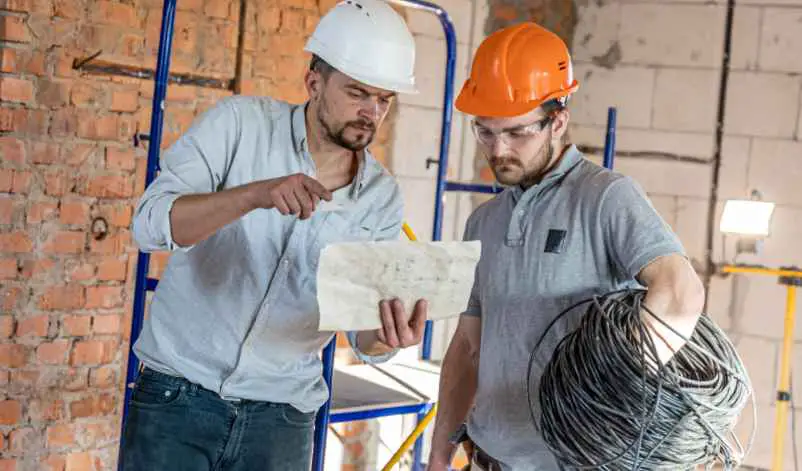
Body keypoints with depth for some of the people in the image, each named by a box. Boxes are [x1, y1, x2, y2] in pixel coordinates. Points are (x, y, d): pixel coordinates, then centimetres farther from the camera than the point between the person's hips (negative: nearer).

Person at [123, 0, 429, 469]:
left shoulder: (383, 198, 1)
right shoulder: (241, 122, -7)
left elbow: (364, 336, -1)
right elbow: (151, 223, -18)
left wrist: (386, 336, -25)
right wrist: (256, 194, -34)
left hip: (282, 414, 3)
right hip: (180, 395, -2)